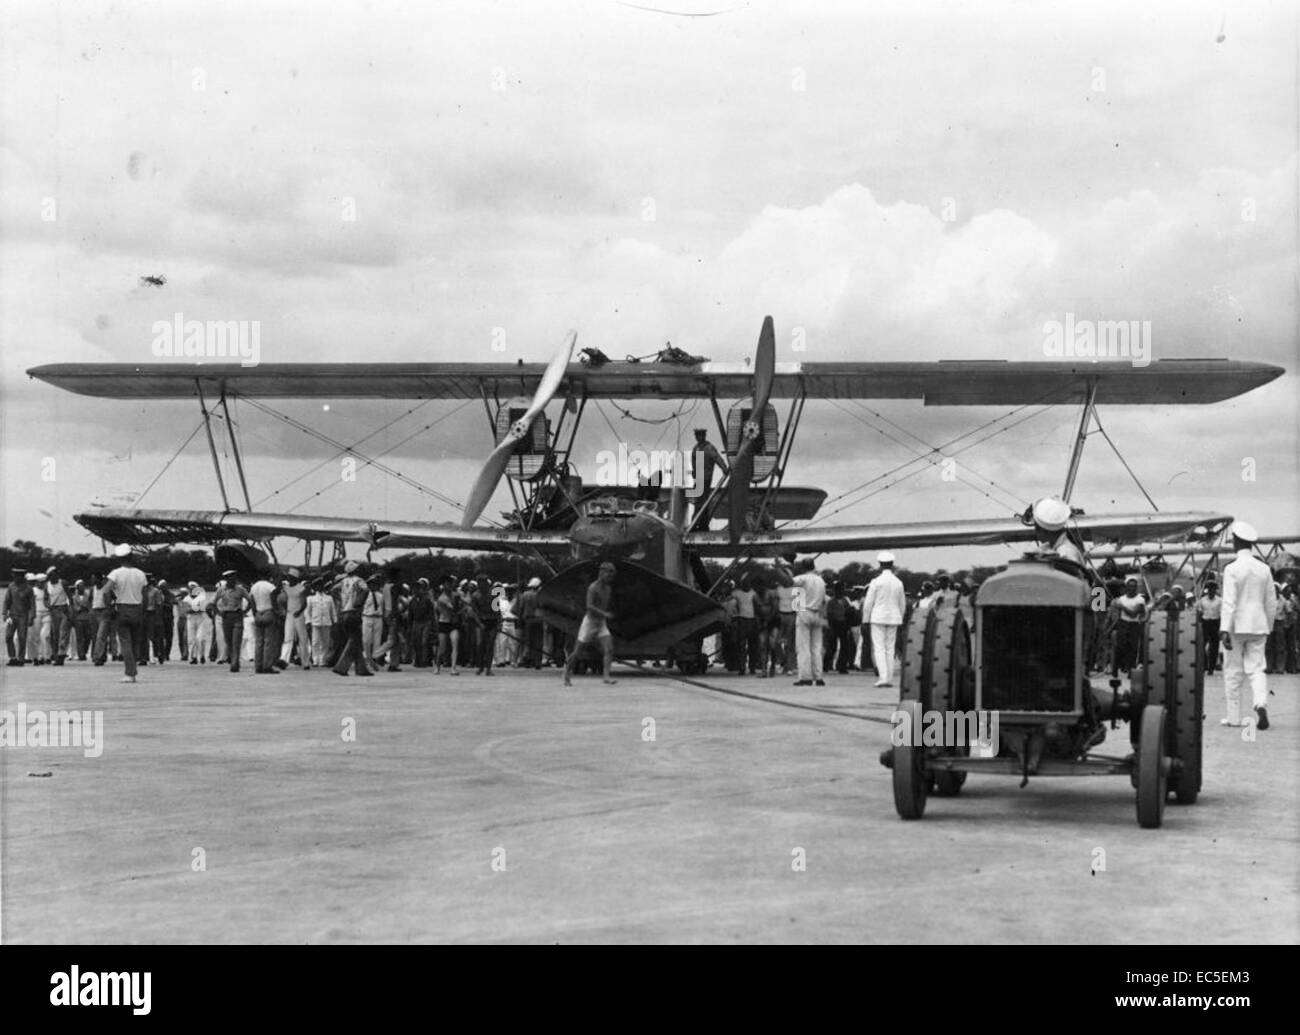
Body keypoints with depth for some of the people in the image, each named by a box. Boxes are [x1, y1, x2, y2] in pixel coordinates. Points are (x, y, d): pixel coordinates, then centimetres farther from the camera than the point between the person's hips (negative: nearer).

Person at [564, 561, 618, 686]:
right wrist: (604, 614, -34)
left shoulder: (608, 589, 8)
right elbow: (589, 606, -28)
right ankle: (567, 675, 20)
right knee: (578, 651, 3)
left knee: (609, 649, -14)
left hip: (602, 624, 6)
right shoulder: (593, 588, -16)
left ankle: (607, 677, -21)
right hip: (590, 621, -6)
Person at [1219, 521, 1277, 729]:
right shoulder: (1264, 569, 6)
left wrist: (1225, 630, -19)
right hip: (1258, 626, 4)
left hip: (1237, 626, -4)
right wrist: (1268, 627, 22)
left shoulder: (1232, 569, -10)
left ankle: (1234, 717, 9)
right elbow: (1271, 602, 11)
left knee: (1233, 672, 5)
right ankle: (1261, 704, -20)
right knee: (1256, 668, 4)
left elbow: (1229, 602, -17)